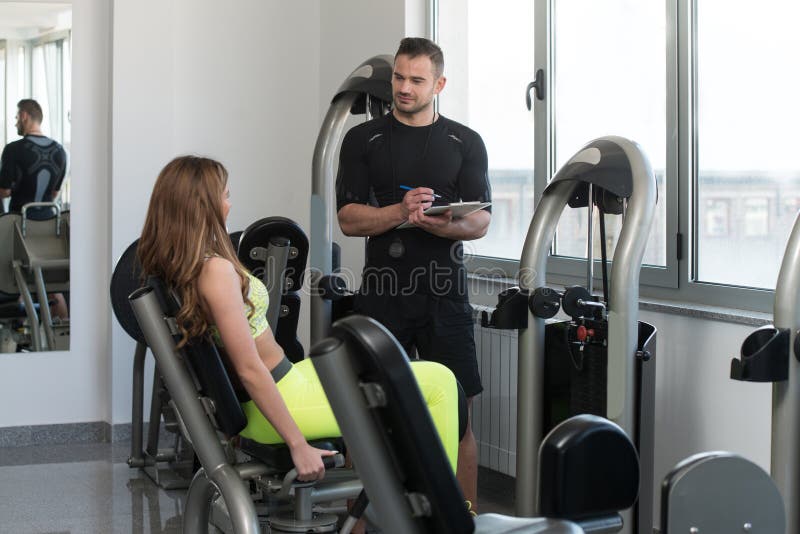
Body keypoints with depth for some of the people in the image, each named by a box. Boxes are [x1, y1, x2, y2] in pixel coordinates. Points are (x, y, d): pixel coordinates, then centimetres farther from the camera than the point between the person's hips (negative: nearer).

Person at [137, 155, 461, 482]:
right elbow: (249, 369, -25)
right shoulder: (216, 270, -25)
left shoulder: (173, 268, 2)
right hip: (284, 397, -10)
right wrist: (298, 445, -22)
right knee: (439, 382, -4)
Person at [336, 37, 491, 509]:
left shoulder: (465, 143, 8)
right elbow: (349, 218, -1)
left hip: (445, 290, 1)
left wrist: (443, 225, -18)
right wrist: (400, 212, -18)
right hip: (383, 291, 0)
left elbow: (481, 221, 3)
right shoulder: (364, 140, 6)